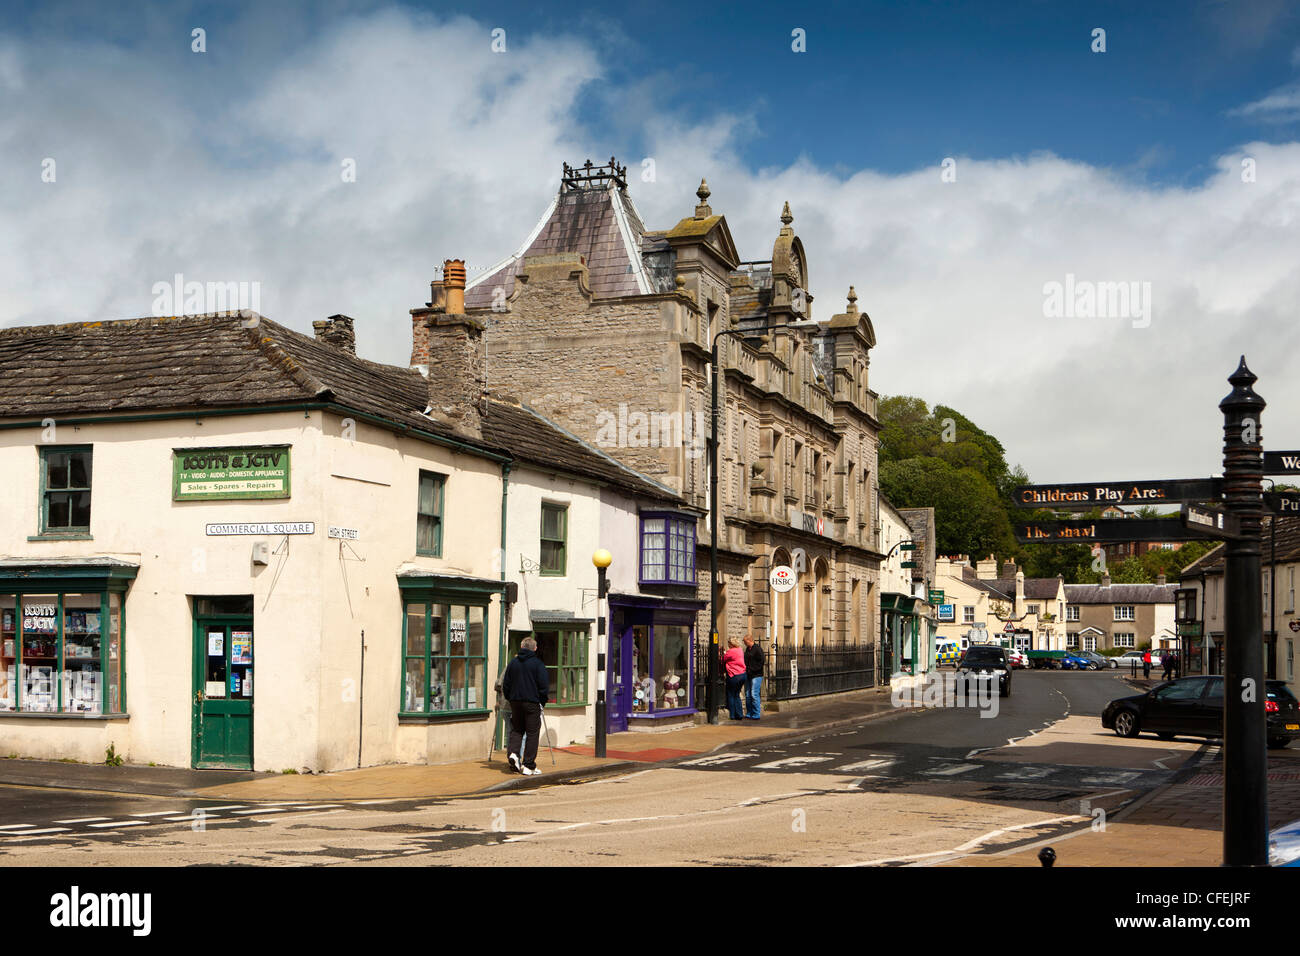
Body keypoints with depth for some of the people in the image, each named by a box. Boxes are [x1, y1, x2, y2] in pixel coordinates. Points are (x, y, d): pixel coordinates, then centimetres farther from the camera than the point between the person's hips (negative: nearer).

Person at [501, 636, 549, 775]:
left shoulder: (512, 663, 6)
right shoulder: (538, 663, -5)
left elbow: (505, 685, 9)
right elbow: (544, 685, -9)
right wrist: (542, 702, 2)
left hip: (515, 702, 4)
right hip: (532, 703, -4)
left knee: (516, 730, 17)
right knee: (532, 733, 2)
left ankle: (512, 752, -9)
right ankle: (529, 766, 1)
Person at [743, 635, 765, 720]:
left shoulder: (758, 649, -11)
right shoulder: (747, 649, 15)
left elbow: (761, 662, -14)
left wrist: (752, 670, -16)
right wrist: (745, 670, 11)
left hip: (756, 675, -9)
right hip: (748, 675, 9)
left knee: (754, 695, -10)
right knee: (747, 695, 9)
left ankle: (756, 714, -5)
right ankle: (749, 714, 16)